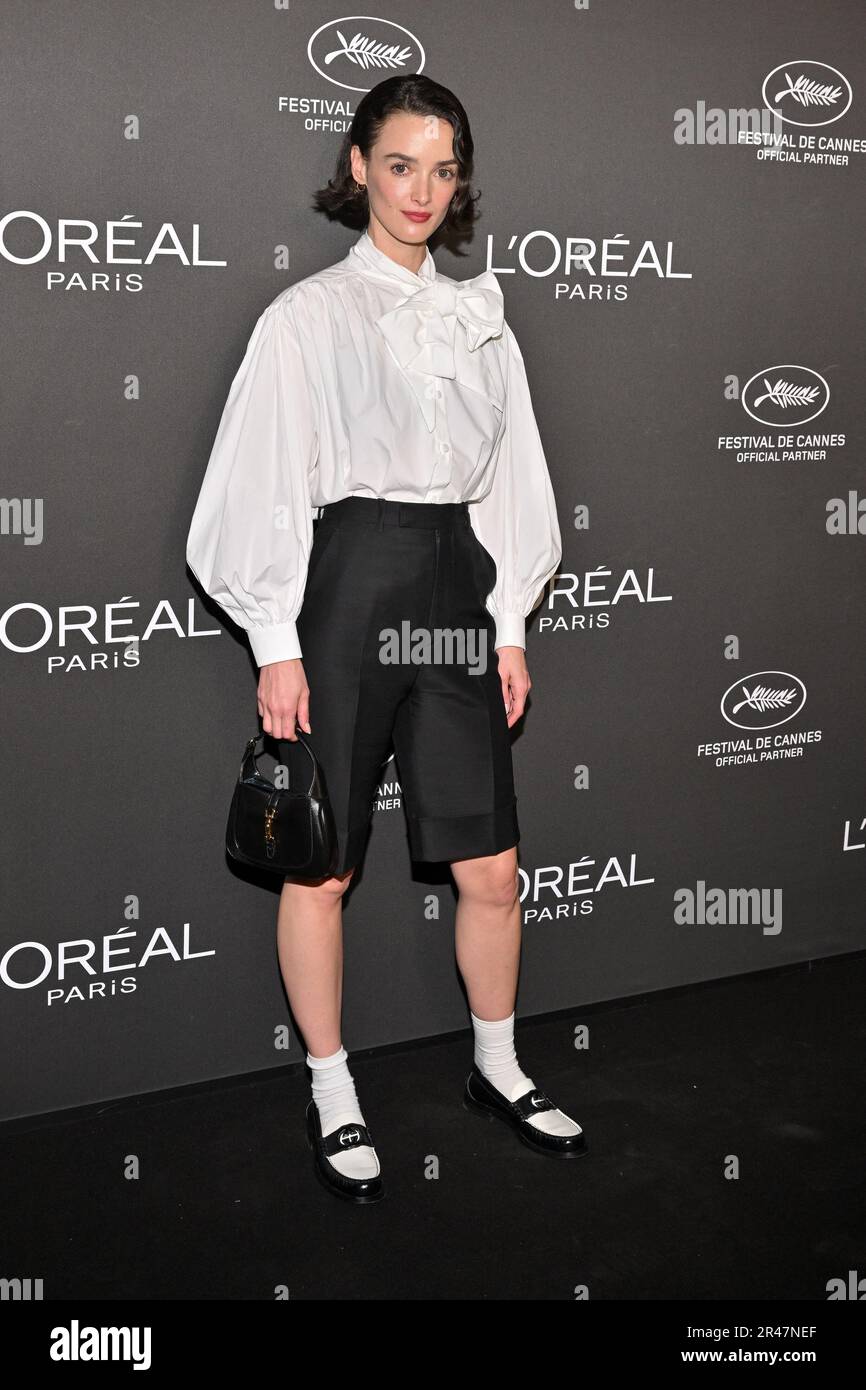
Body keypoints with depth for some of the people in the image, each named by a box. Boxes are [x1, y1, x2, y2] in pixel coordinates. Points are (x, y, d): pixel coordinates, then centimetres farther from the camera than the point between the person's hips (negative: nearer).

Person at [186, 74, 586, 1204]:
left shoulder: (478, 315, 12)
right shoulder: (308, 316, -1)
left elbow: (505, 477, 14)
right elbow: (265, 487, -5)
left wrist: (511, 626, 10)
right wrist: (276, 646, -9)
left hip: (457, 590, 4)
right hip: (346, 590, -4)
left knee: (491, 866, 8)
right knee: (322, 869, 5)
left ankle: (499, 1071, 30)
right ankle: (334, 1099, 24)